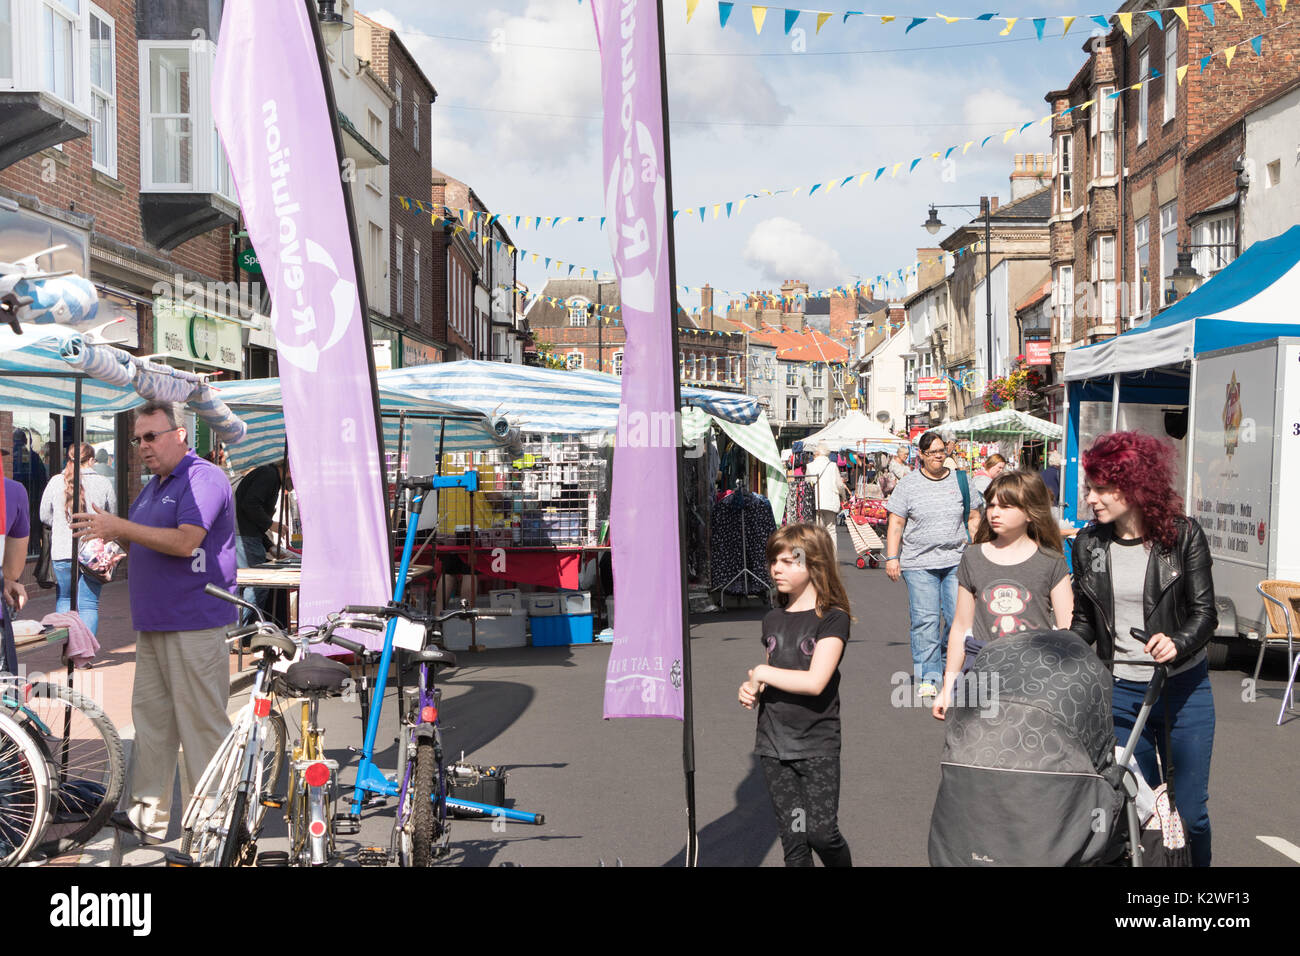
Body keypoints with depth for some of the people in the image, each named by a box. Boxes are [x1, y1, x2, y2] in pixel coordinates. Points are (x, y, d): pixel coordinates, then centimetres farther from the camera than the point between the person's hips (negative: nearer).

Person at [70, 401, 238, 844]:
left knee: (201, 722, -5)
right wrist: (110, 530, 5)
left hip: (194, 624, -10)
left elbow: (184, 541, -22)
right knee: (150, 716, 11)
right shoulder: (154, 487, 20)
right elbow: (141, 544, 25)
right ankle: (147, 815, 19)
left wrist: (120, 526, -19)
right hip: (153, 623, 10)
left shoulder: (203, 478, -11)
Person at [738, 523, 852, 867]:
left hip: (817, 743, -5)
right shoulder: (773, 620, 10)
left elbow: (814, 682, -21)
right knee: (793, 839, 7)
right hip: (774, 743, 5)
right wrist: (750, 690, -3)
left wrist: (761, 672, -10)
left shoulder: (832, 618, -9)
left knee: (822, 832, -8)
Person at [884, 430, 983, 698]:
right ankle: (928, 676, 3)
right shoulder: (908, 485, 5)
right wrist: (892, 557, -4)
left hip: (957, 562, 2)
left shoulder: (960, 481, 10)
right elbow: (896, 524, 3)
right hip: (919, 564, -1)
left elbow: (974, 517, 18)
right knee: (925, 620, -5)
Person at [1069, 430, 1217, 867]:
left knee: (1189, 811, 4)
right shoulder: (1088, 543, 2)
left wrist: (1177, 644, -29)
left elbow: (1204, 612, -9)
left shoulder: (1184, 535, -7)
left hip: (1184, 690, -2)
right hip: (1119, 693, 2)